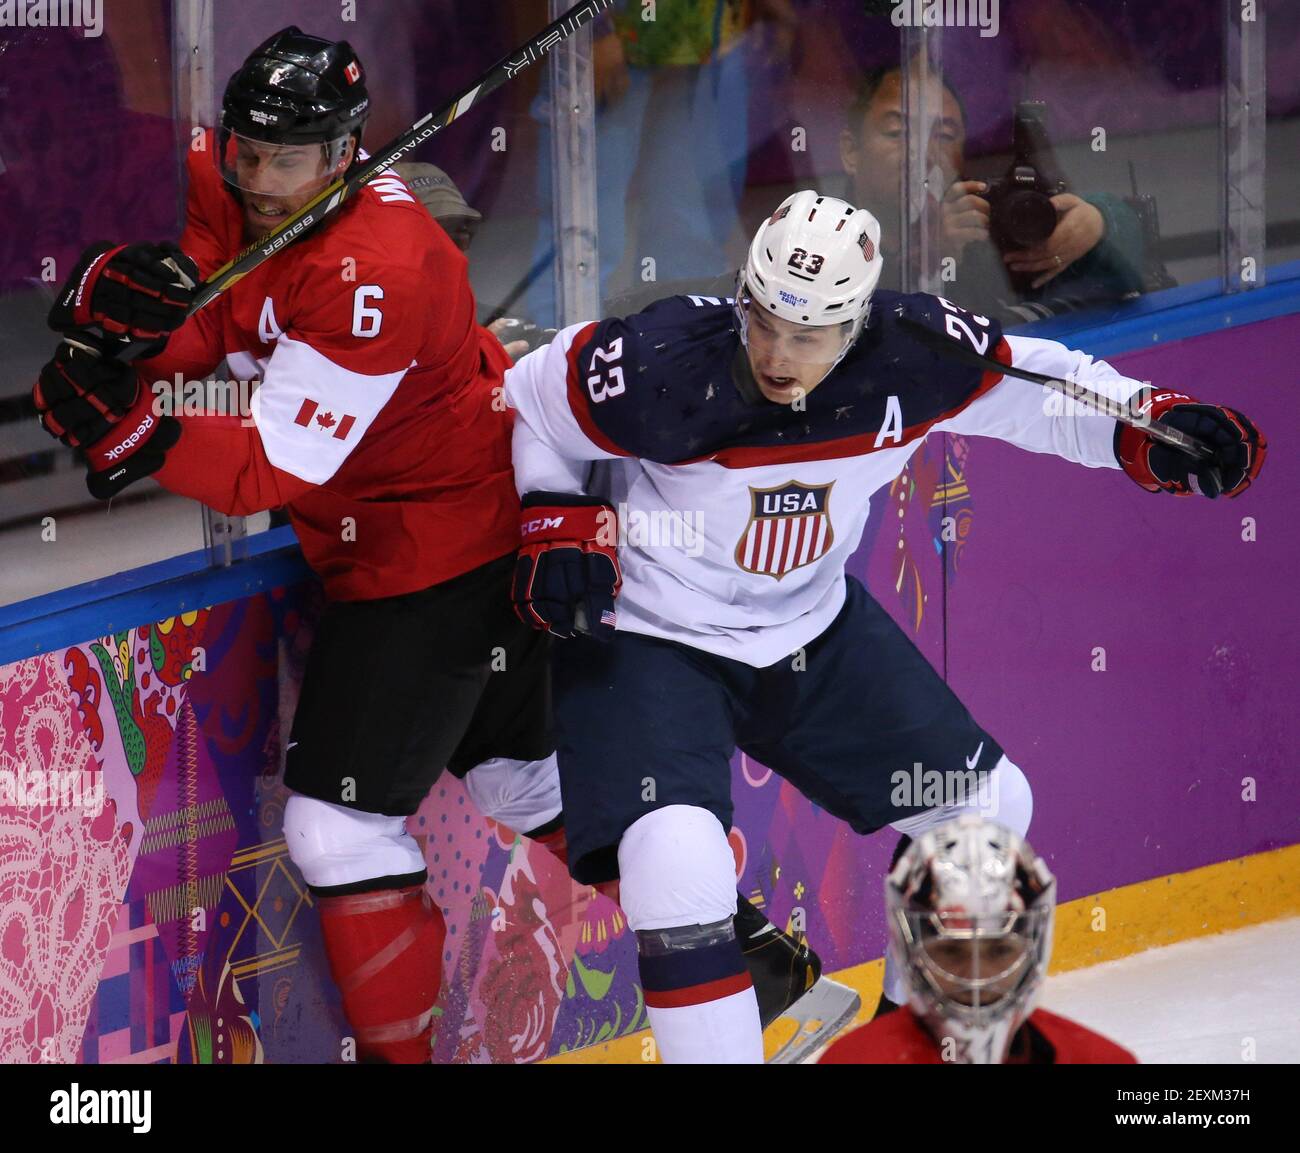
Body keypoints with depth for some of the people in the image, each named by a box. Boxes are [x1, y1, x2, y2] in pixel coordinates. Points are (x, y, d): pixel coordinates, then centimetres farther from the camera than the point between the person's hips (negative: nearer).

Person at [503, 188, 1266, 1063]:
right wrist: (557, 525, -19)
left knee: (985, 804, 11)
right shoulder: (665, 368, -29)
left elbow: (1032, 383, -2)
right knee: (678, 862, -28)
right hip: (643, 632, -5)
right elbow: (534, 404, -11)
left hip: (813, 625, 5)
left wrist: (1153, 428, -15)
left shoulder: (911, 354, -20)